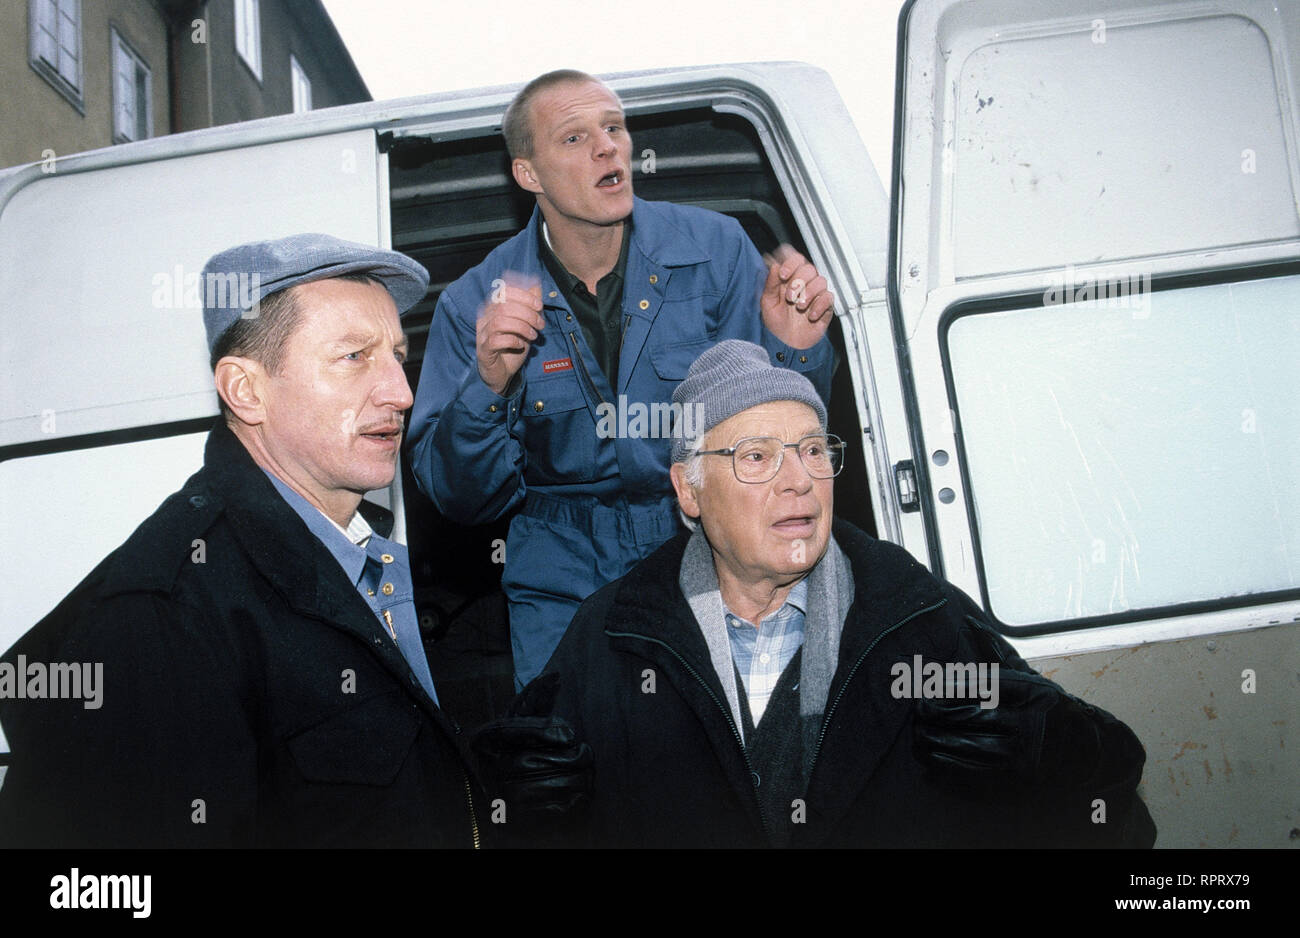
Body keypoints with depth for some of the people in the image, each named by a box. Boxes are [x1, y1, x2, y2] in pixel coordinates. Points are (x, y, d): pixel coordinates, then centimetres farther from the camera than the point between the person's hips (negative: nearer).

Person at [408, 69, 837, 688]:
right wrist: (487, 388, -20)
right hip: (564, 588, 0)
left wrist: (793, 352, -19)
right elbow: (462, 501, -3)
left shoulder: (714, 248, -2)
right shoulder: (475, 305, -3)